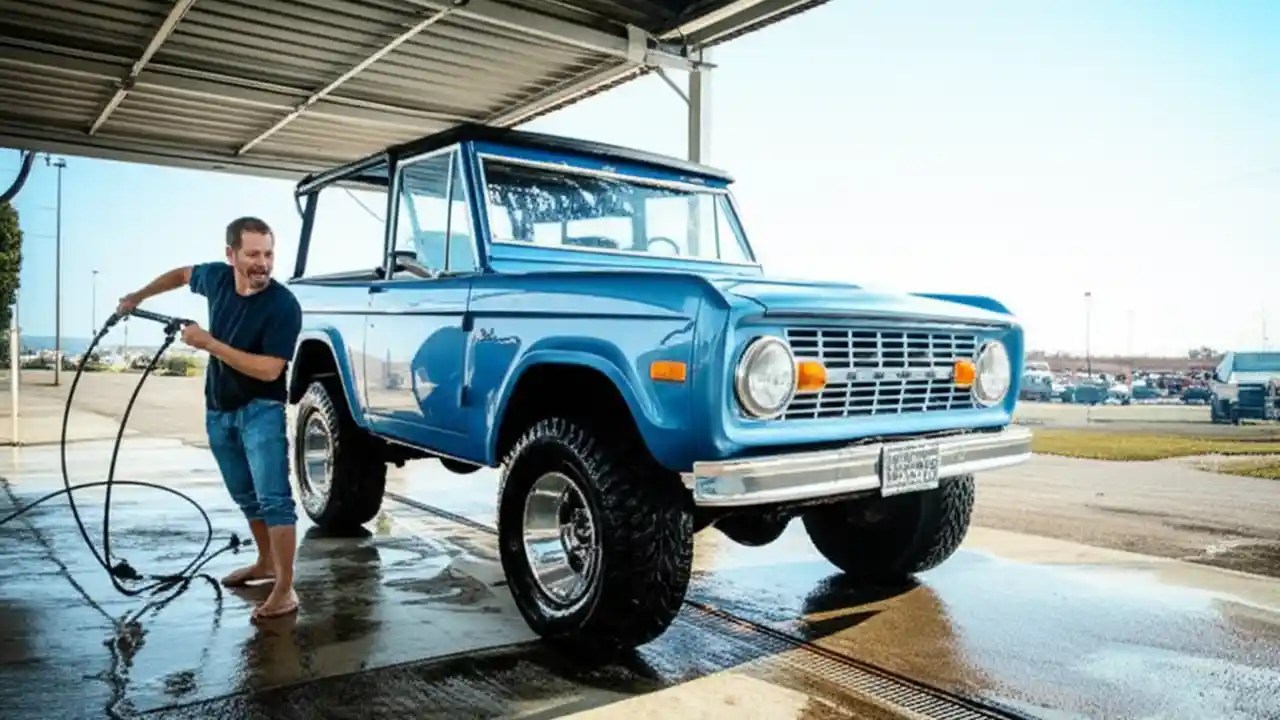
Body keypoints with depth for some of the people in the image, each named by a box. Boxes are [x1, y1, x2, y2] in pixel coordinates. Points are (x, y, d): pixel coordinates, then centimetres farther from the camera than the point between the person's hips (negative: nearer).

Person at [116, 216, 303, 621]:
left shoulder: (283, 306, -23)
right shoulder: (217, 277, -4)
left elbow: (269, 370, -28)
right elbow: (182, 274, 21)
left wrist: (208, 343, -26)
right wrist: (139, 296, 18)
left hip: (260, 410, -6)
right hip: (218, 409, 7)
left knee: (274, 499, -12)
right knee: (246, 496, 18)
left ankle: (285, 590, -10)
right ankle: (266, 563, 34)